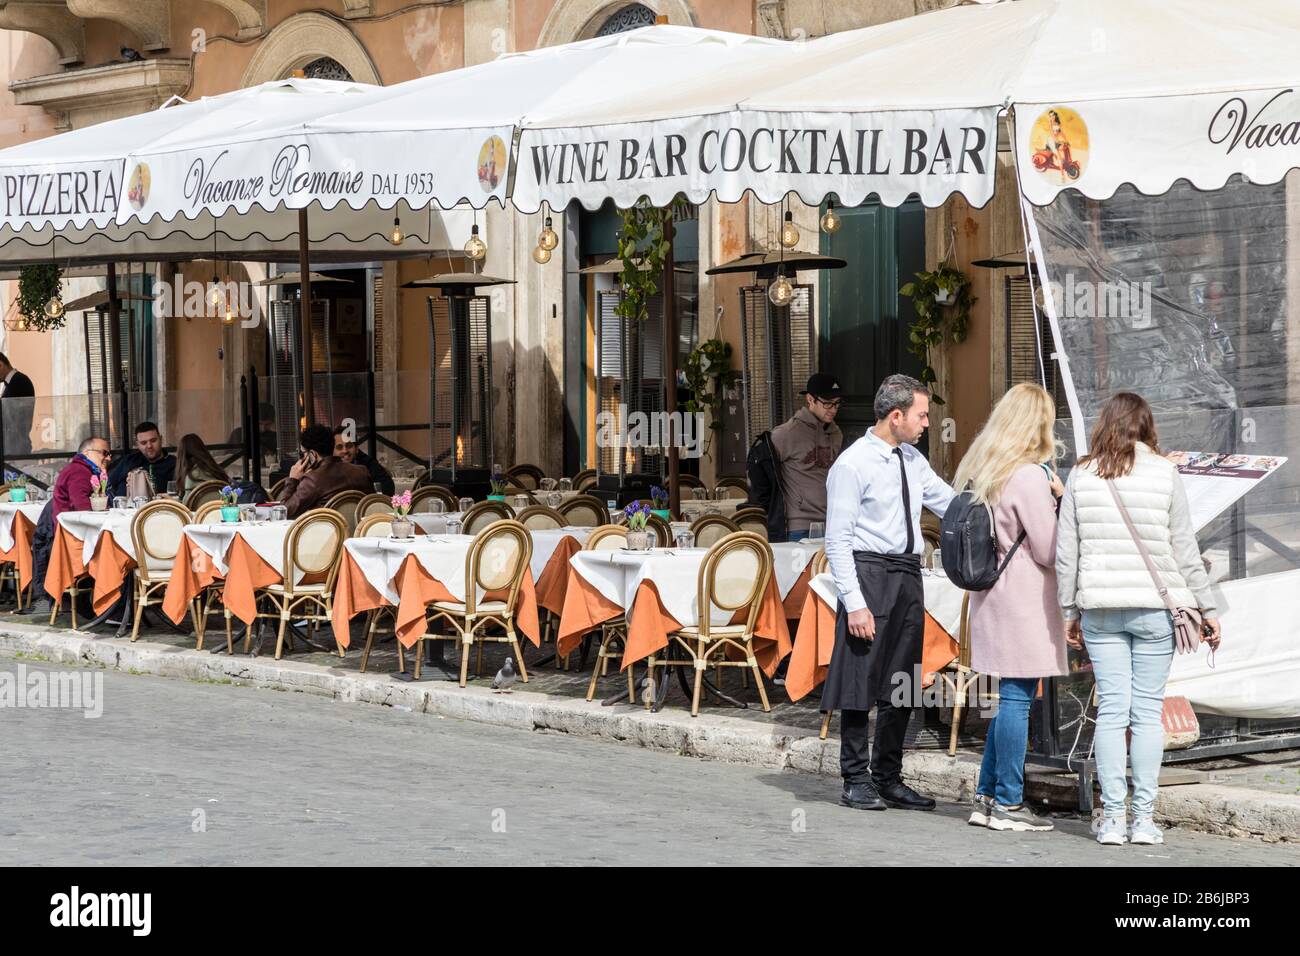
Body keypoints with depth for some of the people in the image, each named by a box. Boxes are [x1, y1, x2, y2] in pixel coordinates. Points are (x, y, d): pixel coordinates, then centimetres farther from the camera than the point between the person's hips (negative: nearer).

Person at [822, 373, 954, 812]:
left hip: (908, 577, 7)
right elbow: (837, 541, -11)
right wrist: (855, 603, -17)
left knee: (901, 685, 11)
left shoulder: (913, 460, 12)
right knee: (861, 681, -3)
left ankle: (888, 778, 20)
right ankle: (857, 781, 6)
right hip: (869, 572, -7)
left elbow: (952, 505, 18)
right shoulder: (853, 464, -10)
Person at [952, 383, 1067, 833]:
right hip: (1023, 599, -9)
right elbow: (1049, 551, -13)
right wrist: (1060, 500, 3)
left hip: (993, 596, 9)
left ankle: (987, 797, 18)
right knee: (1017, 698, -3)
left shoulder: (982, 470, 12)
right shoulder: (1028, 476, -15)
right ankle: (1007, 803, 2)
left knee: (1011, 698, 15)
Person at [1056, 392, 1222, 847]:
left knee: (1111, 711, 3)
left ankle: (1112, 819, 1)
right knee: (1148, 711, 3)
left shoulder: (1081, 477, 2)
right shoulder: (1164, 473, -2)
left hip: (1099, 608, 1)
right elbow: (1185, 550, 0)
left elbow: (1065, 553, 4)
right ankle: (1144, 819, 3)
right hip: (1154, 607, -1)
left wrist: (1070, 612, 13)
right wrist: (1207, 608, 8)